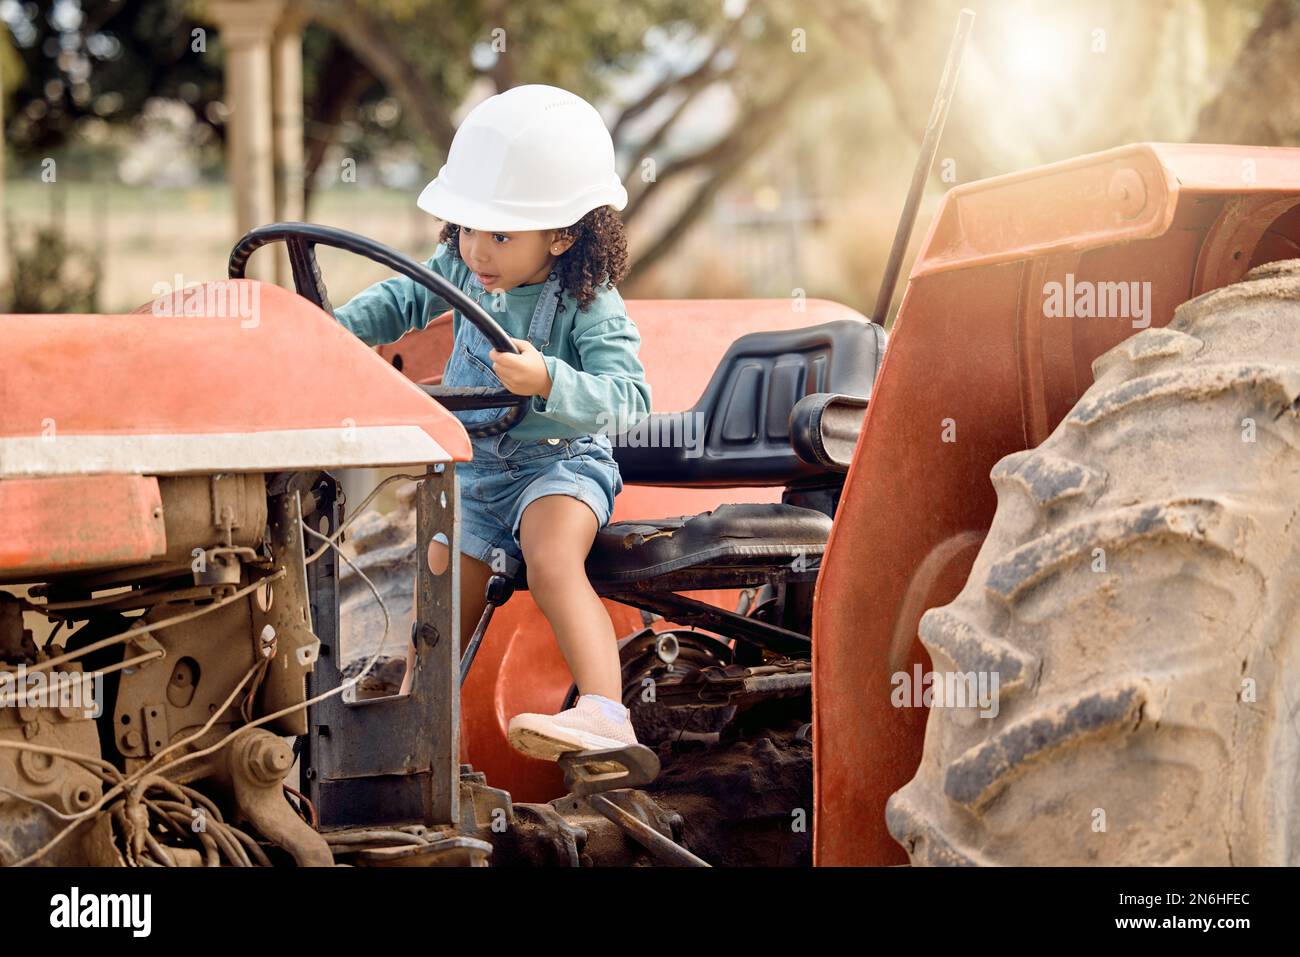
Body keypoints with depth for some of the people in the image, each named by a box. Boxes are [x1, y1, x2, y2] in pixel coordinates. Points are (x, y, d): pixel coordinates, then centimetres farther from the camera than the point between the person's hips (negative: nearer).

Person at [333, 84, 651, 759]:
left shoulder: (590, 306, -19)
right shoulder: (463, 268, 0)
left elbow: (628, 400, -31)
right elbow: (402, 299, 20)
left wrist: (548, 381, -46)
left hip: (562, 458, -6)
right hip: (471, 461, 6)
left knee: (553, 561, -32)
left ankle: (605, 713, -39)